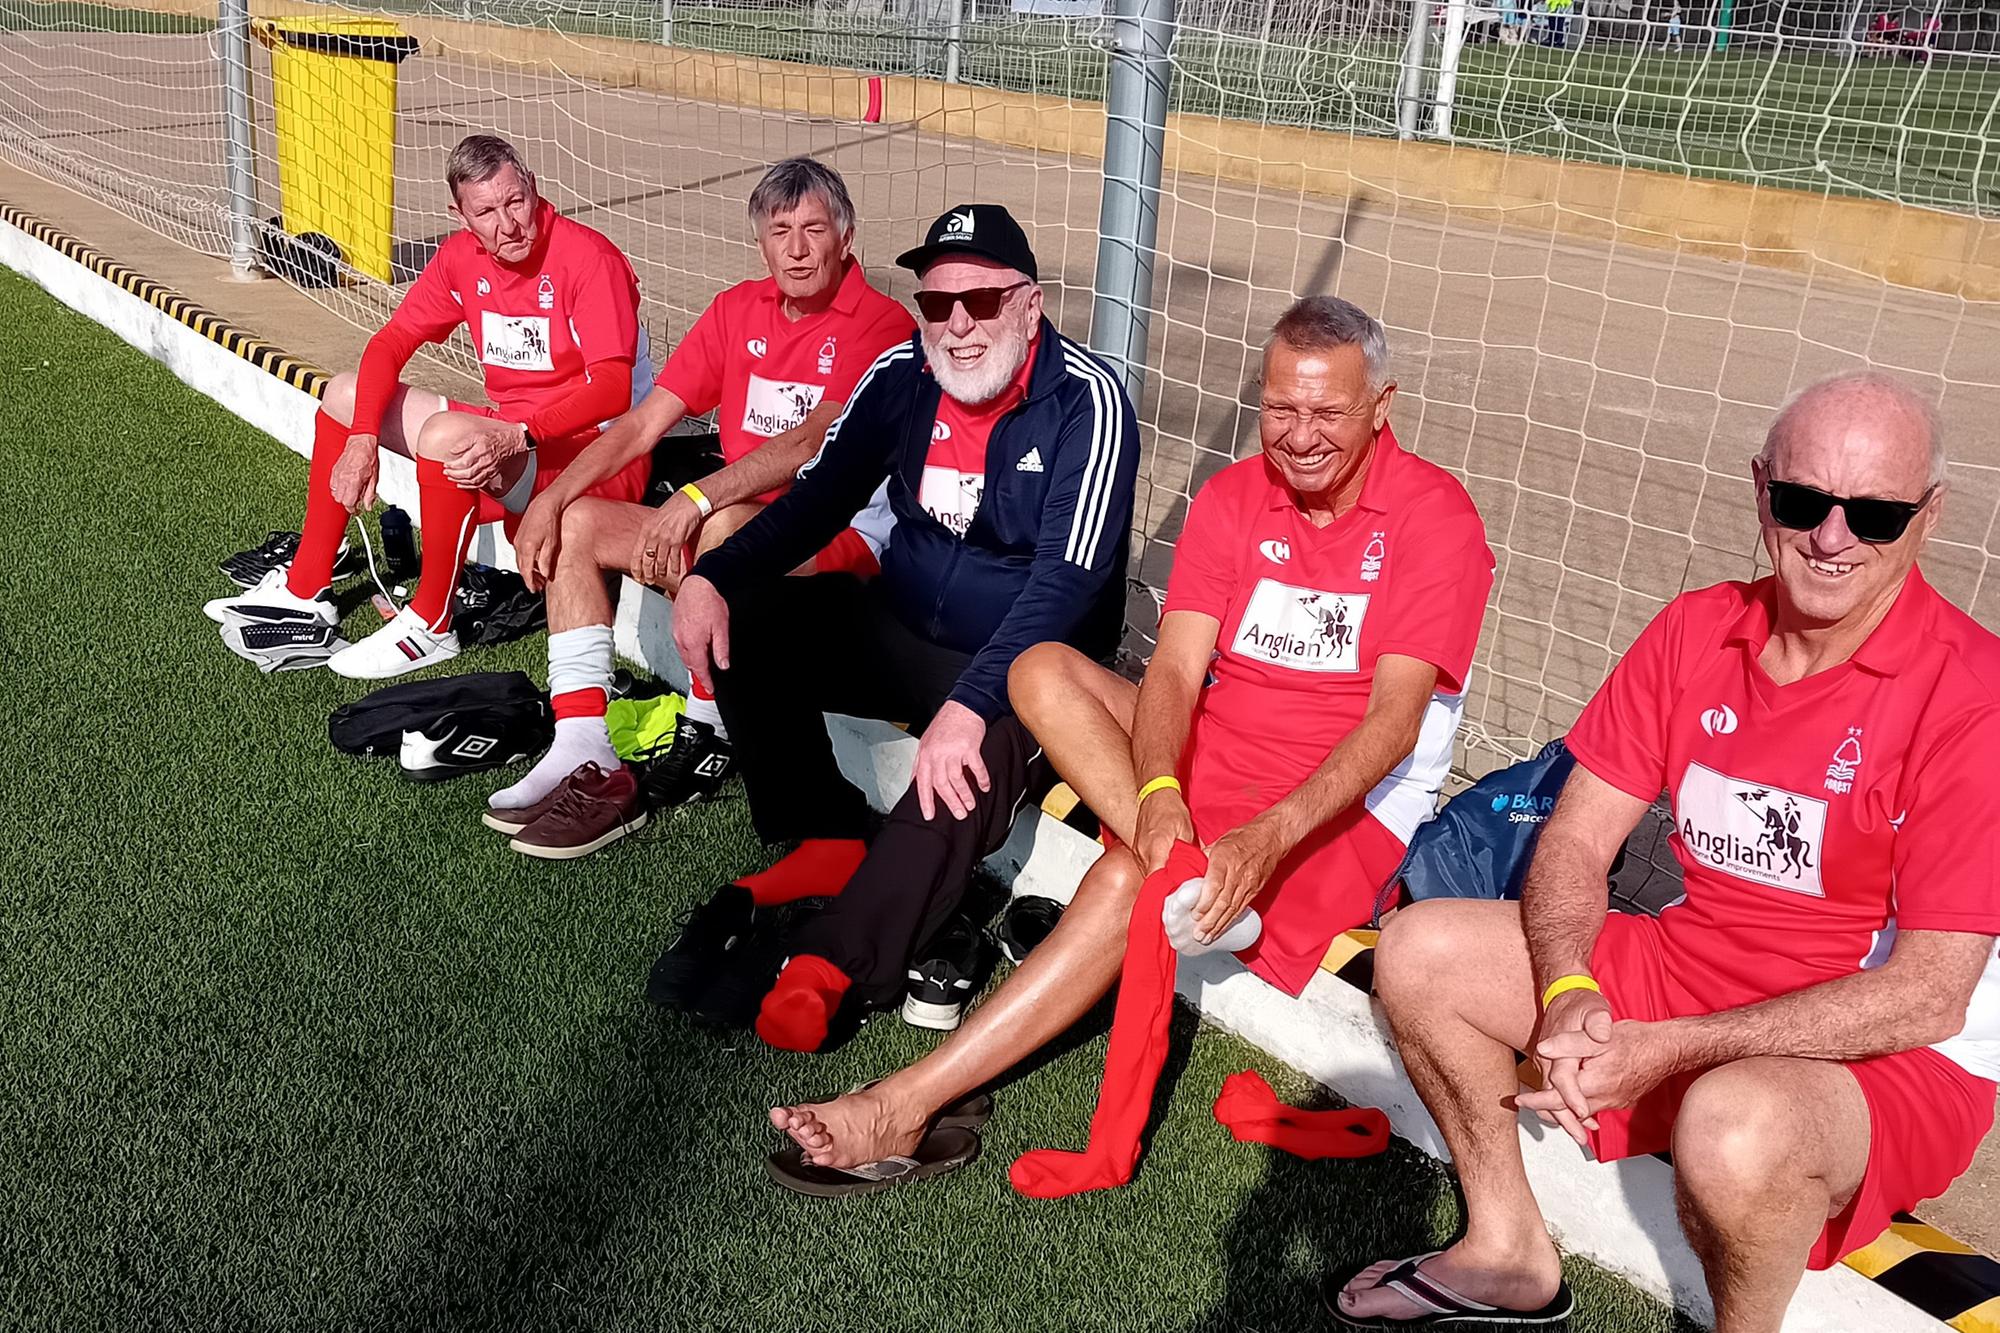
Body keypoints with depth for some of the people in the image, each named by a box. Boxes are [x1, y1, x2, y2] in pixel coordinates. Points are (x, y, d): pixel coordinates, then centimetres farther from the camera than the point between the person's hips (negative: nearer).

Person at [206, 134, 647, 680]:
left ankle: (430, 625, -16)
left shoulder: (587, 258, -20)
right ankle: (305, 589, 17)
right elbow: (392, 341, 4)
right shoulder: (463, 257, 1)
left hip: (593, 455, -8)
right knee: (344, 394, 10)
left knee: (443, 435, -35)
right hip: (508, 436, 8)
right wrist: (362, 437, -11)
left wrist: (516, 436, -40)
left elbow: (612, 387, -29)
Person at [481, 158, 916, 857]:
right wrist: (550, 499, -2)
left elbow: (811, 444, -24)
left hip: (837, 533, -7)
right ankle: (583, 753, -13)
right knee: (575, 524, -3)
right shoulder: (740, 309, 11)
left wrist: (697, 497, -33)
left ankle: (705, 738, -18)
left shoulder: (882, 324, -9)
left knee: (724, 529, -37)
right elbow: (642, 424, 9)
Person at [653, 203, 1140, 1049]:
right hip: (901, 635, 6)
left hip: (1020, 669, -6)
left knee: (974, 759, -36)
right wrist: (714, 576, -17)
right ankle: (827, 844, -3)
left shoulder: (1086, 400, -17)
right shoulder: (903, 374, 0)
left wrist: (970, 702, -39)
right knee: (744, 623, -13)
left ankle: (830, 967, -33)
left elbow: (1068, 580, -26)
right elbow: (818, 500, 3)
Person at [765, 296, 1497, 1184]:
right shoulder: (1231, 498, 4)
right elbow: (1176, 669, -8)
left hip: (1352, 801, -5)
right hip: (1210, 753, 6)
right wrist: (1160, 793, -29)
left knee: (1127, 880, -30)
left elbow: (1395, 719, -18)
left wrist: (1269, 837, -33)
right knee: (1043, 671, -16)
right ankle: (1189, 867, -30)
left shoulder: (1436, 518, -10)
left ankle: (908, 1104, -28)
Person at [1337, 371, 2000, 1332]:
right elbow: (1577, 839, 0)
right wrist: (1567, 994, -21)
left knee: (1732, 1128, -39)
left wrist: (1669, 1050, -28)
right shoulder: (1697, 632, -2)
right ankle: (1509, 1252, 15)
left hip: (1892, 1053, -6)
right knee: (1417, 952, -4)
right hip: (1689, 963, 6)